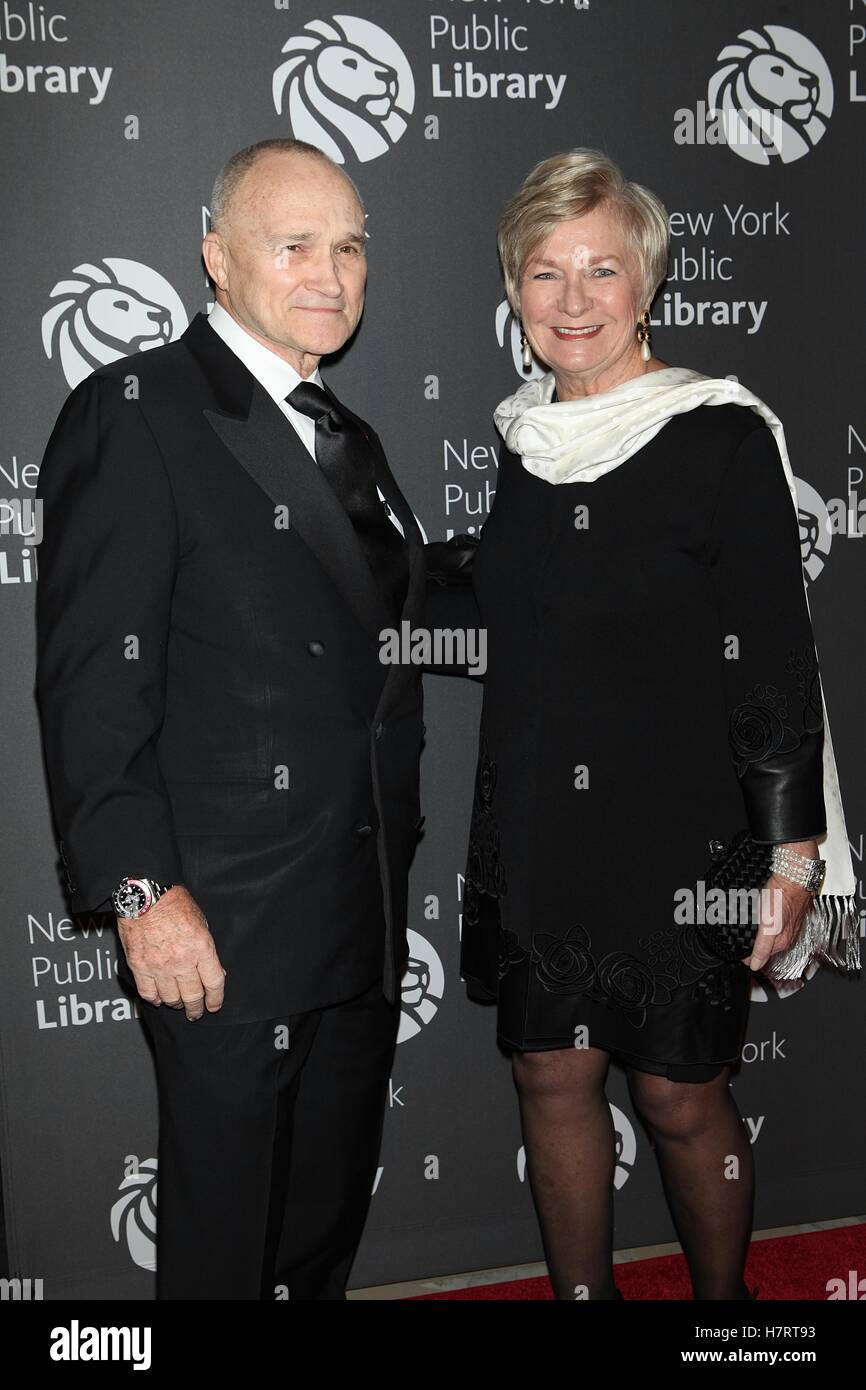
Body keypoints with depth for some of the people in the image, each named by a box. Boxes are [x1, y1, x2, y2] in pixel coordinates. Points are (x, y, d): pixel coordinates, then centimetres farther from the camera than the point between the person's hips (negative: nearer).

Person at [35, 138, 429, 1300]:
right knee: (225, 1239, 8)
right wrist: (143, 891, -21)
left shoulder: (351, 441, 15)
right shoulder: (135, 414, -9)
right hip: (224, 931, -7)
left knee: (330, 1218, 21)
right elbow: (94, 679, -16)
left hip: (364, 927, 8)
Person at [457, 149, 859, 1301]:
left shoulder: (723, 439, -10)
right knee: (553, 1075, 13)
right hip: (533, 837, 5)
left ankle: (724, 1303, 32)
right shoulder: (515, 439, 6)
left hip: (675, 835, -5)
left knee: (682, 1099, 6)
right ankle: (583, 1292, 33)